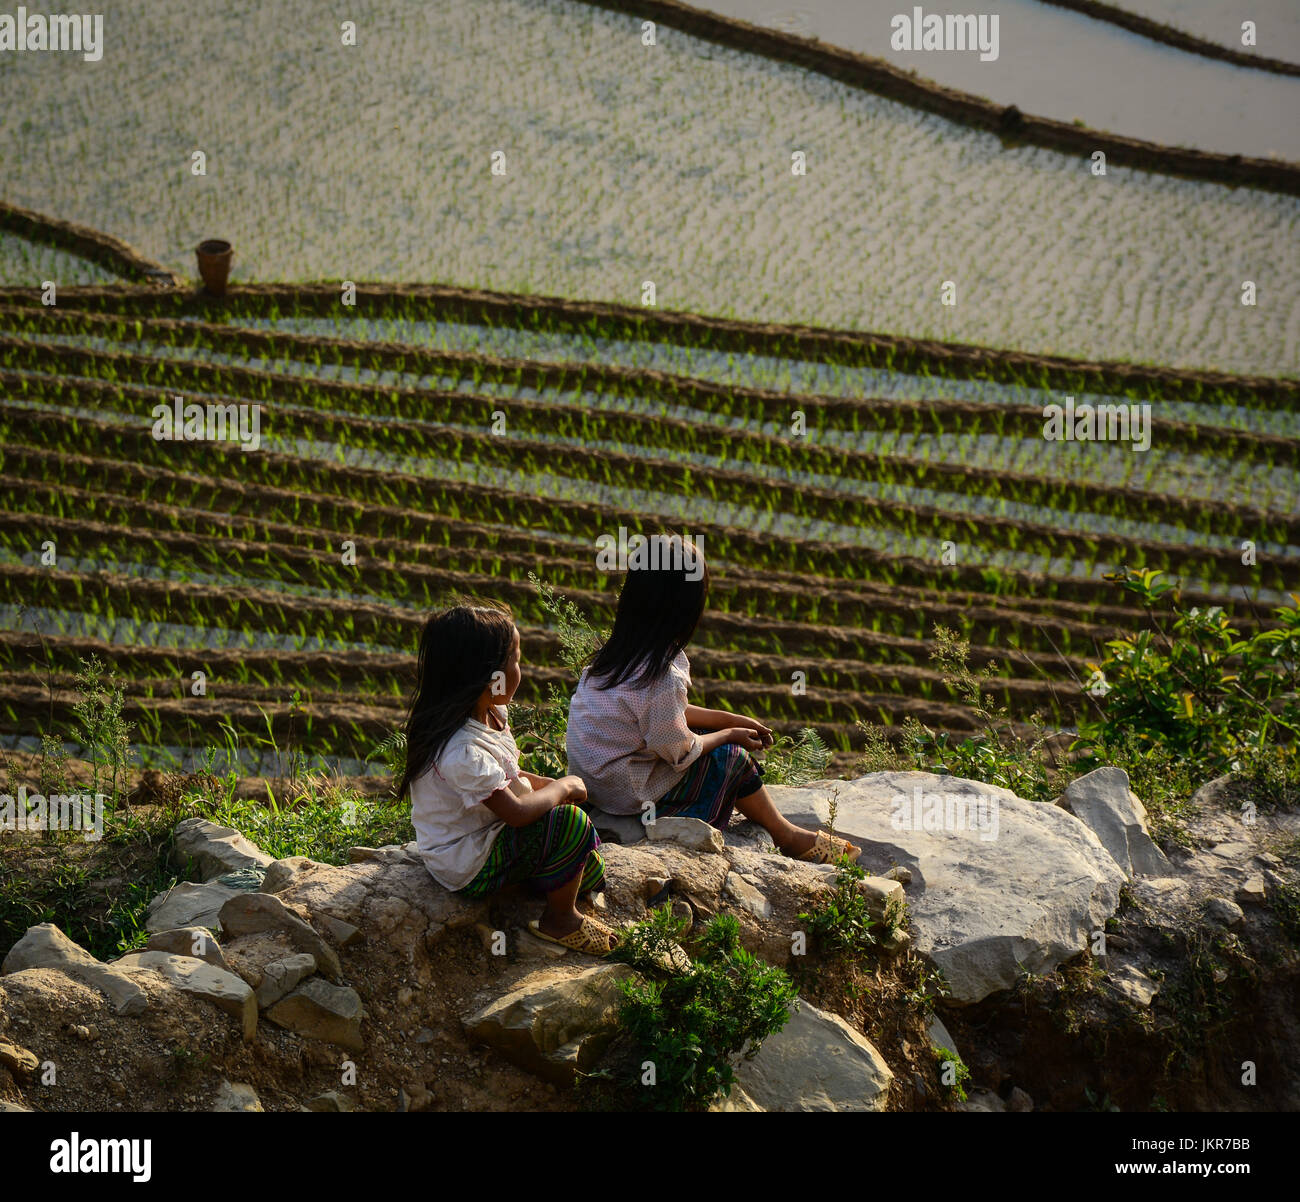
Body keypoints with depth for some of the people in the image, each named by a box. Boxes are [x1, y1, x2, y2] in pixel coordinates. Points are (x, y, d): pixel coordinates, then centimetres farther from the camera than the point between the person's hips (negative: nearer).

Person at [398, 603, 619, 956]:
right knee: (570, 823, -18)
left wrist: (549, 785, -4)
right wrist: (562, 787, -15)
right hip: (467, 868, -10)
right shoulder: (461, 750, -34)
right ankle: (560, 919, -1)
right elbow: (516, 811, -32)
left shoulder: (492, 714, -2)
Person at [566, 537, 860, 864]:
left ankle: (782, 829, 21)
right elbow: (680, 752, -18)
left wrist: (732, 721, 13)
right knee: (733, 755, 4)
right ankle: (788, 836, 23)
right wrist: (730, 734, 0)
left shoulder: (618, 652, -2)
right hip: (631, 796, -8)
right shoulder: (662, 680, -31)